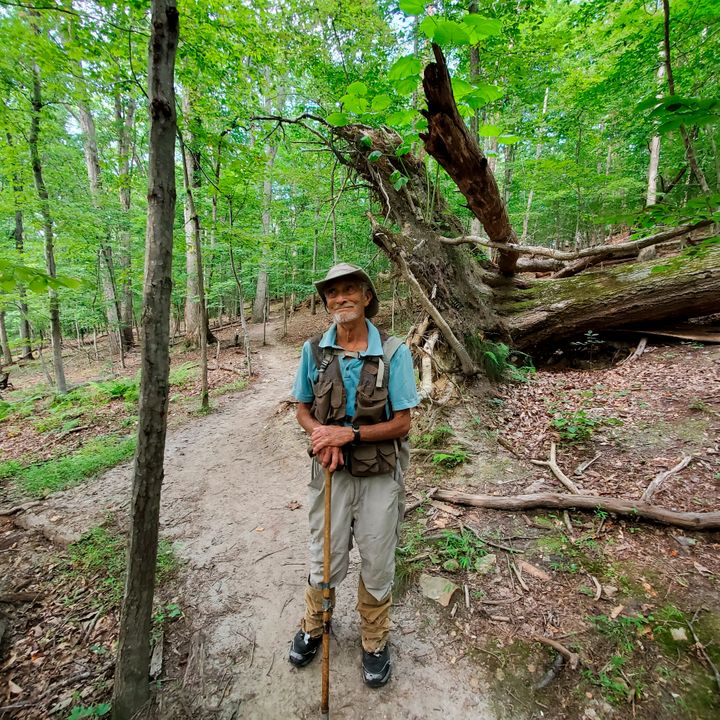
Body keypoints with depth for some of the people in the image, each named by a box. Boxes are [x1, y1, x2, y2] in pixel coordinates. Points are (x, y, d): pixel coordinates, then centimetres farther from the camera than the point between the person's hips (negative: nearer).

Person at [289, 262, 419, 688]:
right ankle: (314, 626, 50)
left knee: (377, 564, 16)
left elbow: (402, 423, -11)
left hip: (380, 474, -1)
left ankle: (375, 642, 45)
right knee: (326, 559, 19)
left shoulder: (394, 352, -14)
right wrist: (323, 437, -16)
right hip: (331, 471, 2)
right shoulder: (314, 350, -6)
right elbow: (303, 410, 4)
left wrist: (349, 433, -22)